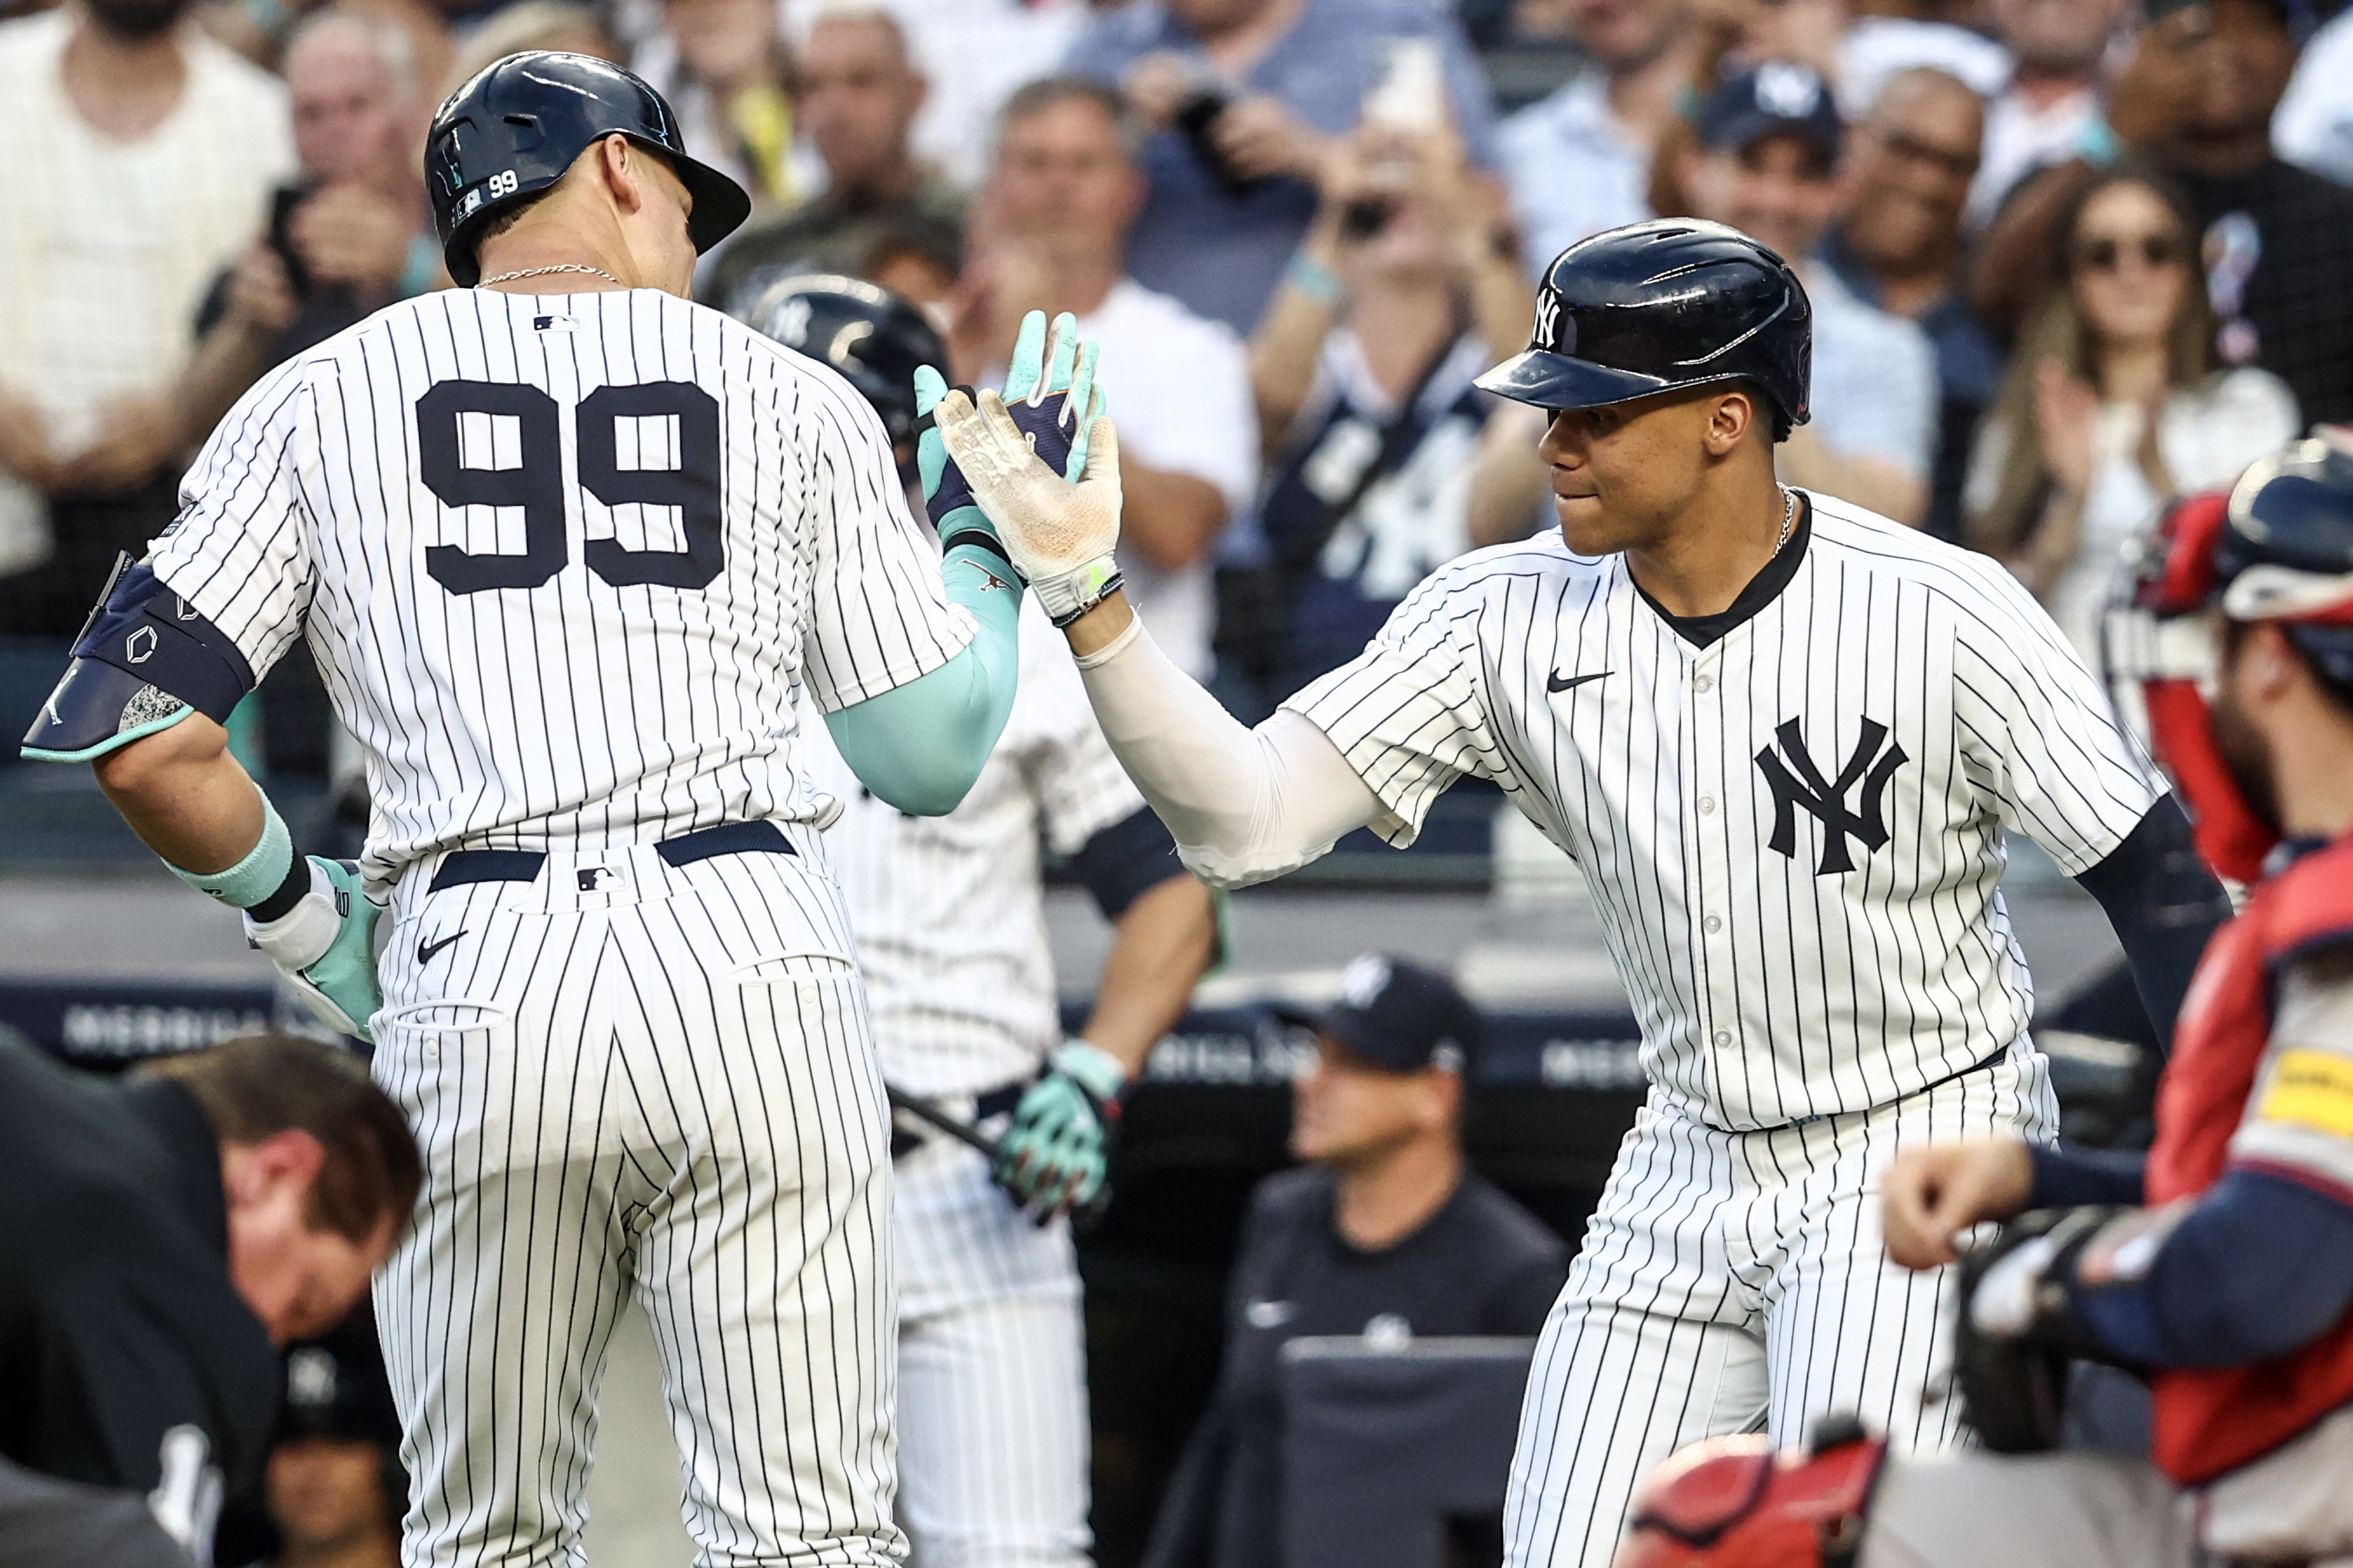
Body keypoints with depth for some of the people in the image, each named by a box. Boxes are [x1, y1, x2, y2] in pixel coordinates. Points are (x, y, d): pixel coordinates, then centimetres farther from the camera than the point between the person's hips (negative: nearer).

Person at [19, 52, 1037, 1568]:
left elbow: (138, 738, 4)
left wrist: (304, 914, 20)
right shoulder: (792, 397, 13)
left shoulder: (319, 398, 13)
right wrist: (992, 533, 32)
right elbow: (930, 755, 16)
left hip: (472, 983, 1)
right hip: (755, 956, -1)